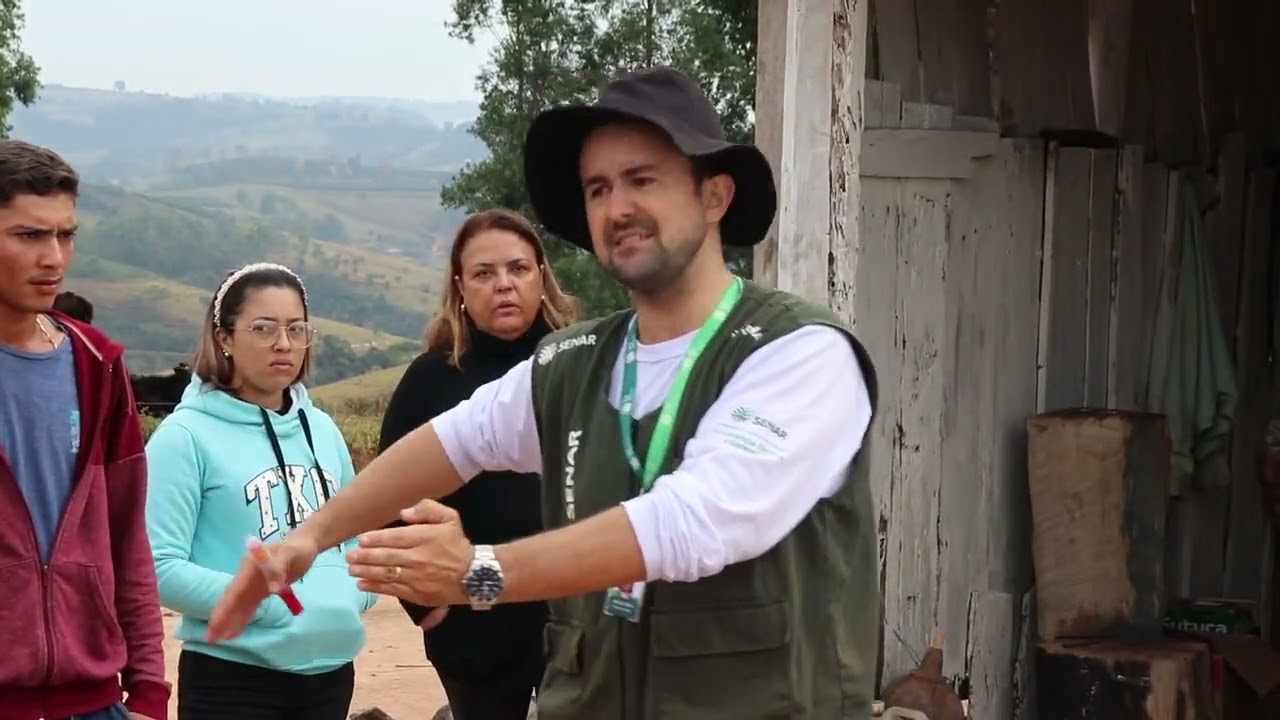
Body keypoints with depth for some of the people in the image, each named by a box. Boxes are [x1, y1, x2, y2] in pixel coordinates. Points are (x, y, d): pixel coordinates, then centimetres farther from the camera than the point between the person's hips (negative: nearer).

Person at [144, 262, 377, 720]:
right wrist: (263, 603, -21)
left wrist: (357, 590, -1)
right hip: (231, 678, -6)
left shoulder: (322, 429, 11)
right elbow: (160, 567, -16)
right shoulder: (186, 435, -9)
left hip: (329, 671, 6)